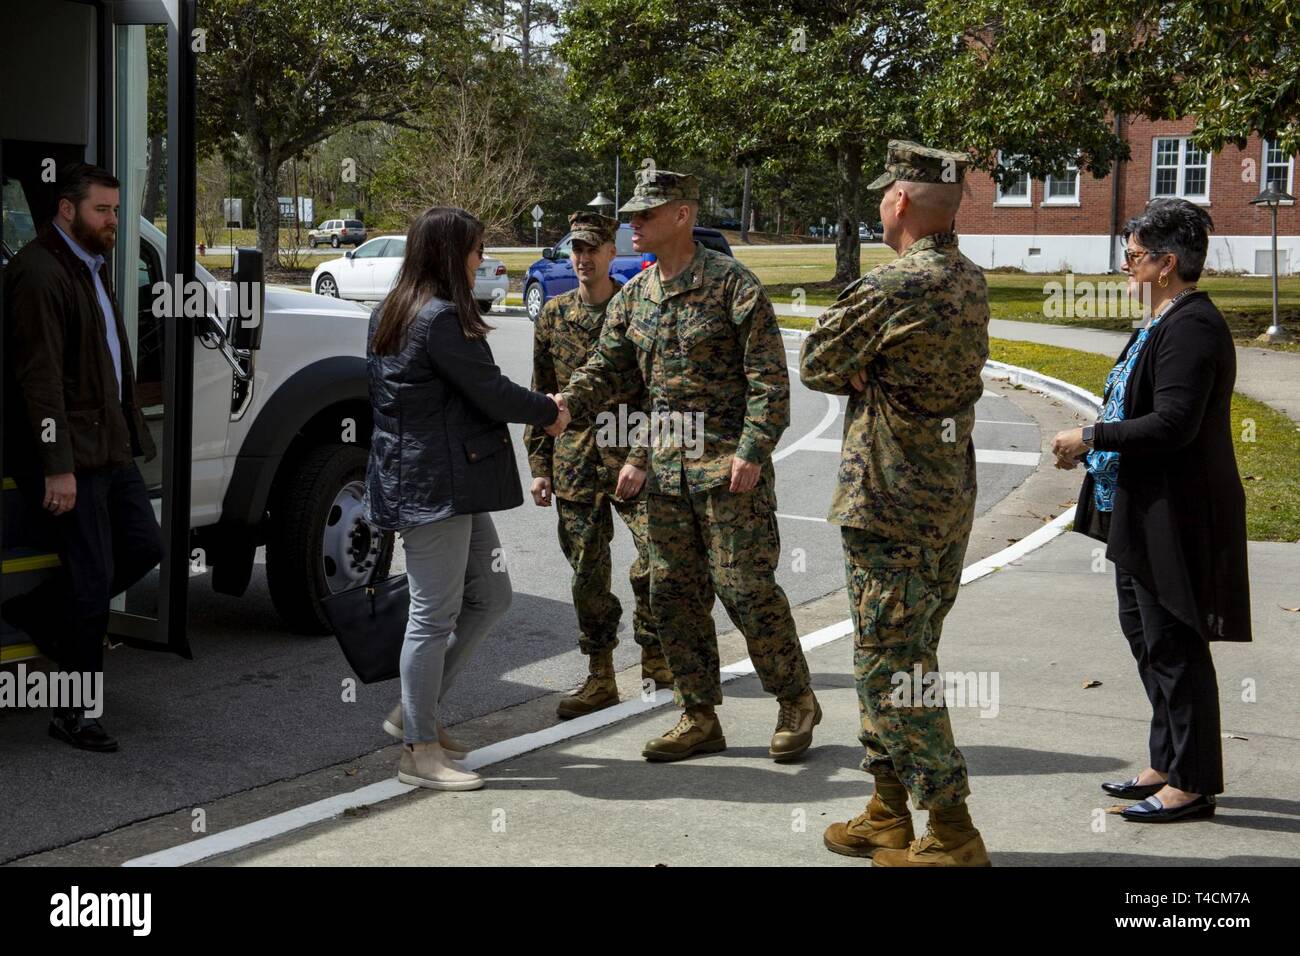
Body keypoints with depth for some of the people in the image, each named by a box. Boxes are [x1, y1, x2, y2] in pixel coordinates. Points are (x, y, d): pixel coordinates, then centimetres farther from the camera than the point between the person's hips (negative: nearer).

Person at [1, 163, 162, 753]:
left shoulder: (91, 266, 17)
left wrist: (130, 436, 20)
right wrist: (58, 467, -22)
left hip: (108, 447, 10)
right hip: (67, 453, -9)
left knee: (144, 547, 10)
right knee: (93, 578, -5)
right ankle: (73, 715, 7)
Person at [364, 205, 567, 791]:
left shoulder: (391, 315, 15)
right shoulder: (440, 318, -16)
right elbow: (490, 392, -15)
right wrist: (549, 412, 2)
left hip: (431, 479, 10)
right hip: (436, 484, -10)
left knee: (490, 596, 15)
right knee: (436, 615, -3)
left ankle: (414, 711, 22)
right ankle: (420, 750, 7)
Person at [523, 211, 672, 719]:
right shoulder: (554, 315, 9)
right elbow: (541, 394, 13)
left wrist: (639, 458, -14)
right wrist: (539, 464, 9)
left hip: (629, 460, -3)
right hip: (574, 463, 3)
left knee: (659, 555, -11)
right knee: (588, 573, 6)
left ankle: (655, 657, 12)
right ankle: (600, 680, 17)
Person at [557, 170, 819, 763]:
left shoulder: (731, 284, -10)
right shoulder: (632, 297, 10)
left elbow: (768, 376, -12)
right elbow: (611, 368, 11)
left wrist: (752, 451, -18)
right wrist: (566, 404, -9)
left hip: (728, 462, -7)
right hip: (666, 465, 7)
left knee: (744, 586, -4)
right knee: (673, 591, 9)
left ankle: (796, 702, 16)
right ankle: (699, 719, 19)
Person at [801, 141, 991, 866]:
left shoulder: (888, 289, -19)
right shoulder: (972, 282, 8)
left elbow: (816, 365, -8)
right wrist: (874, 373, -6)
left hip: (889, 504, -9)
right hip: (951, 499, 9)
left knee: (891, 668, -1)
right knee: (907, 657, 17)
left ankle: (952, 834, 2)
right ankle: (890, 815, 27)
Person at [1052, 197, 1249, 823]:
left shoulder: (1191, 327, -20)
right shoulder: (1164, 323, 13)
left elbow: (1172, 425, -27)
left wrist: (1091, 437, -18)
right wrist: (1092, 443, 8)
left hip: (1175, 518, -11)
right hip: (1142, 513, 11)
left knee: (1173, 646, -2)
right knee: (1145, 635, 18)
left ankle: (1193, 783, 10)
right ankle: (1167, 763, 31)